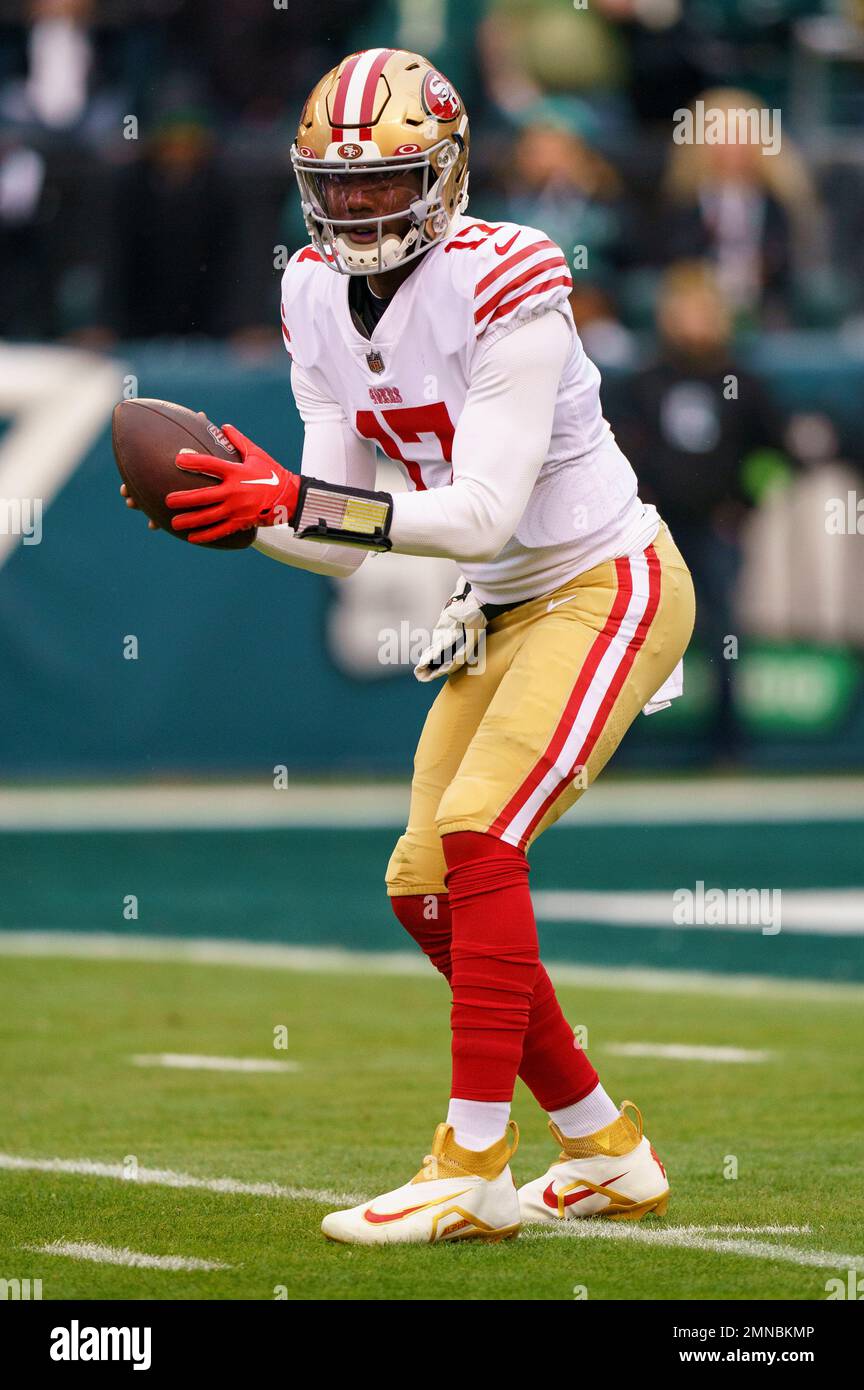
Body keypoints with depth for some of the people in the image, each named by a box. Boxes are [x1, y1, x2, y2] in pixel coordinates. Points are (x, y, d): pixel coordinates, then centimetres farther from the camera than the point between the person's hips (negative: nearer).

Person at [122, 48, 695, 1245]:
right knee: (425, 891, 6)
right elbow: (340, 544, 1)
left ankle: (475, 1169, -19)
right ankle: (610, 1153, 18)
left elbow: (481, 515, -29)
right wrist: (230, 510, -18)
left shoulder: (502, 286, -23)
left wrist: (294, 499, -35)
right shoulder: (322, 304, 0)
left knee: (476, 834, -23)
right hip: (505, 610, 9)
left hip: (611, 586, -8)